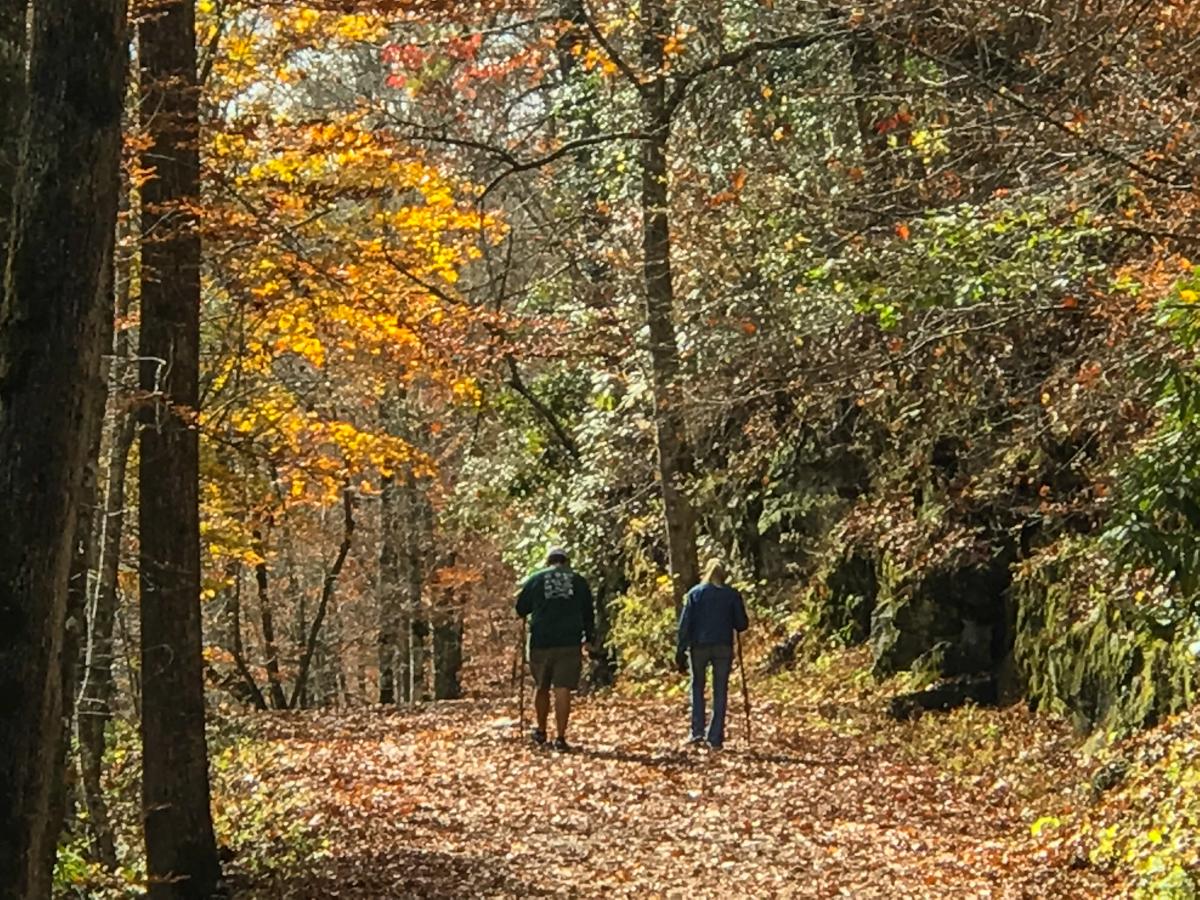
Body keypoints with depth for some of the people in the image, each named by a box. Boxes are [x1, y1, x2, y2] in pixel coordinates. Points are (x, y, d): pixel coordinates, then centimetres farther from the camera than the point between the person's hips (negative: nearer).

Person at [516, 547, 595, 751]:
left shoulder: (535, 580, 4)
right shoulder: (579, 581, 7)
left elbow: (521, 609, 10)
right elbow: (588, 613, 12)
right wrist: (590, 636, 25)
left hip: (541, 642, 0)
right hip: (570, 643, 0)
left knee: (541, 687, 16)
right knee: (563, 689, -3)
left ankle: (541, 731, 27)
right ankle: (560, 737, -7)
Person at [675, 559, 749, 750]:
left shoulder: (695, 593, 1)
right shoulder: (732, 595, 2)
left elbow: (685, 624, -2)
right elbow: (742, 625, 3)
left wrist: (681, 653, -1)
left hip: (699, 646, 0)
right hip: (724, 648, 0)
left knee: (697, 688, 15)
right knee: (720, 692, 7)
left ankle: (697, 732, 5)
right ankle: (715, 738, 5)